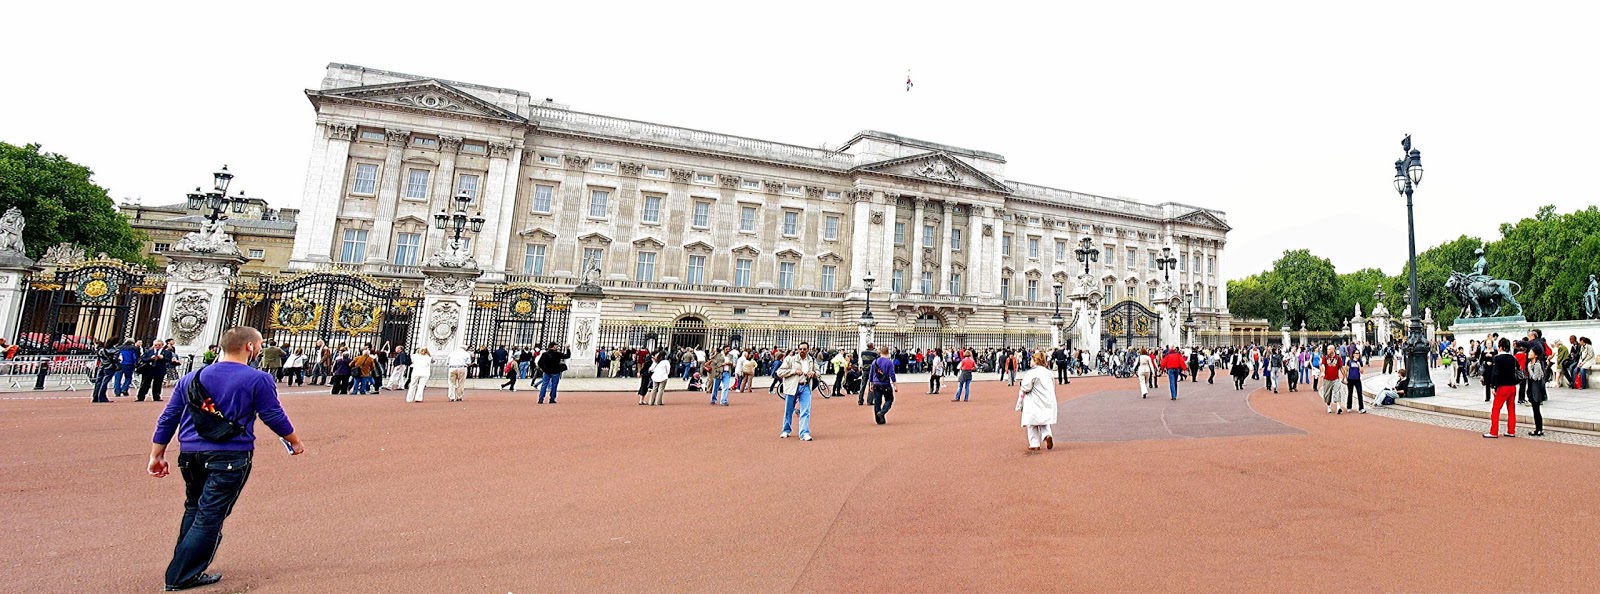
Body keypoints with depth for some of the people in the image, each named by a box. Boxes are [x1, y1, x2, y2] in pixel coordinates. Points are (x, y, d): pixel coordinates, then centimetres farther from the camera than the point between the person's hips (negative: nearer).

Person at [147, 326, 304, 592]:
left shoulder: (192, 378, 10)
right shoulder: (258, 380, -9)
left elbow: (168, 418, 12)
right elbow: (274, 417, -6)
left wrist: (157, 455, 19)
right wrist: (295, 441, 9)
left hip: (190, 454, 7)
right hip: (230, 457, -6)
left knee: (194, 510, 22)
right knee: (210, 517, 1)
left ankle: (182, 571, 29)